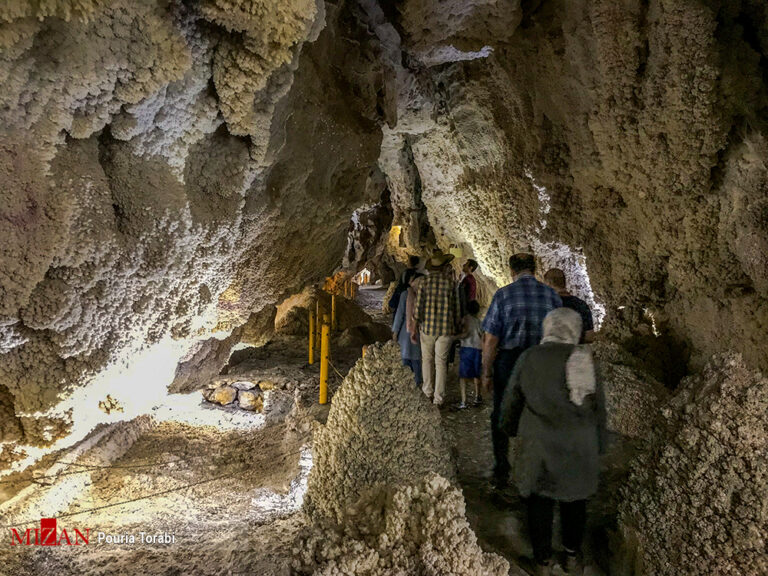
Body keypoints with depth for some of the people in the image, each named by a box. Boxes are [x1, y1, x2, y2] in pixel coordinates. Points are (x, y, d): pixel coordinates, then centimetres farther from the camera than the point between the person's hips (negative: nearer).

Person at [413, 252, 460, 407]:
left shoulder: (424, 282, -5)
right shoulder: (451, 284, -4)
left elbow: (418, 307, -8)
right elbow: (455, 309, 0)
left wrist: (413, 329, 0)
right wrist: (456, 328, 14)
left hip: (427, 328, 0)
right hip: (446, 329, 0)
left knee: (427, 359, 18)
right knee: (441, 362, 7)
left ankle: (428, 390, 29)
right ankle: (439, 398, 7)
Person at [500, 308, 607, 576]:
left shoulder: (529, 357, -6)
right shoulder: (585, 359, -5)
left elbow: (511, 400, 2)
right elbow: (599, 406, 1)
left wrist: (509, 427, 21)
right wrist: (599, 445, 14)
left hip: (539, 445, -1)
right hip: (579, 446, 2)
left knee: (540, 503, 12)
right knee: (575, 501, 19)